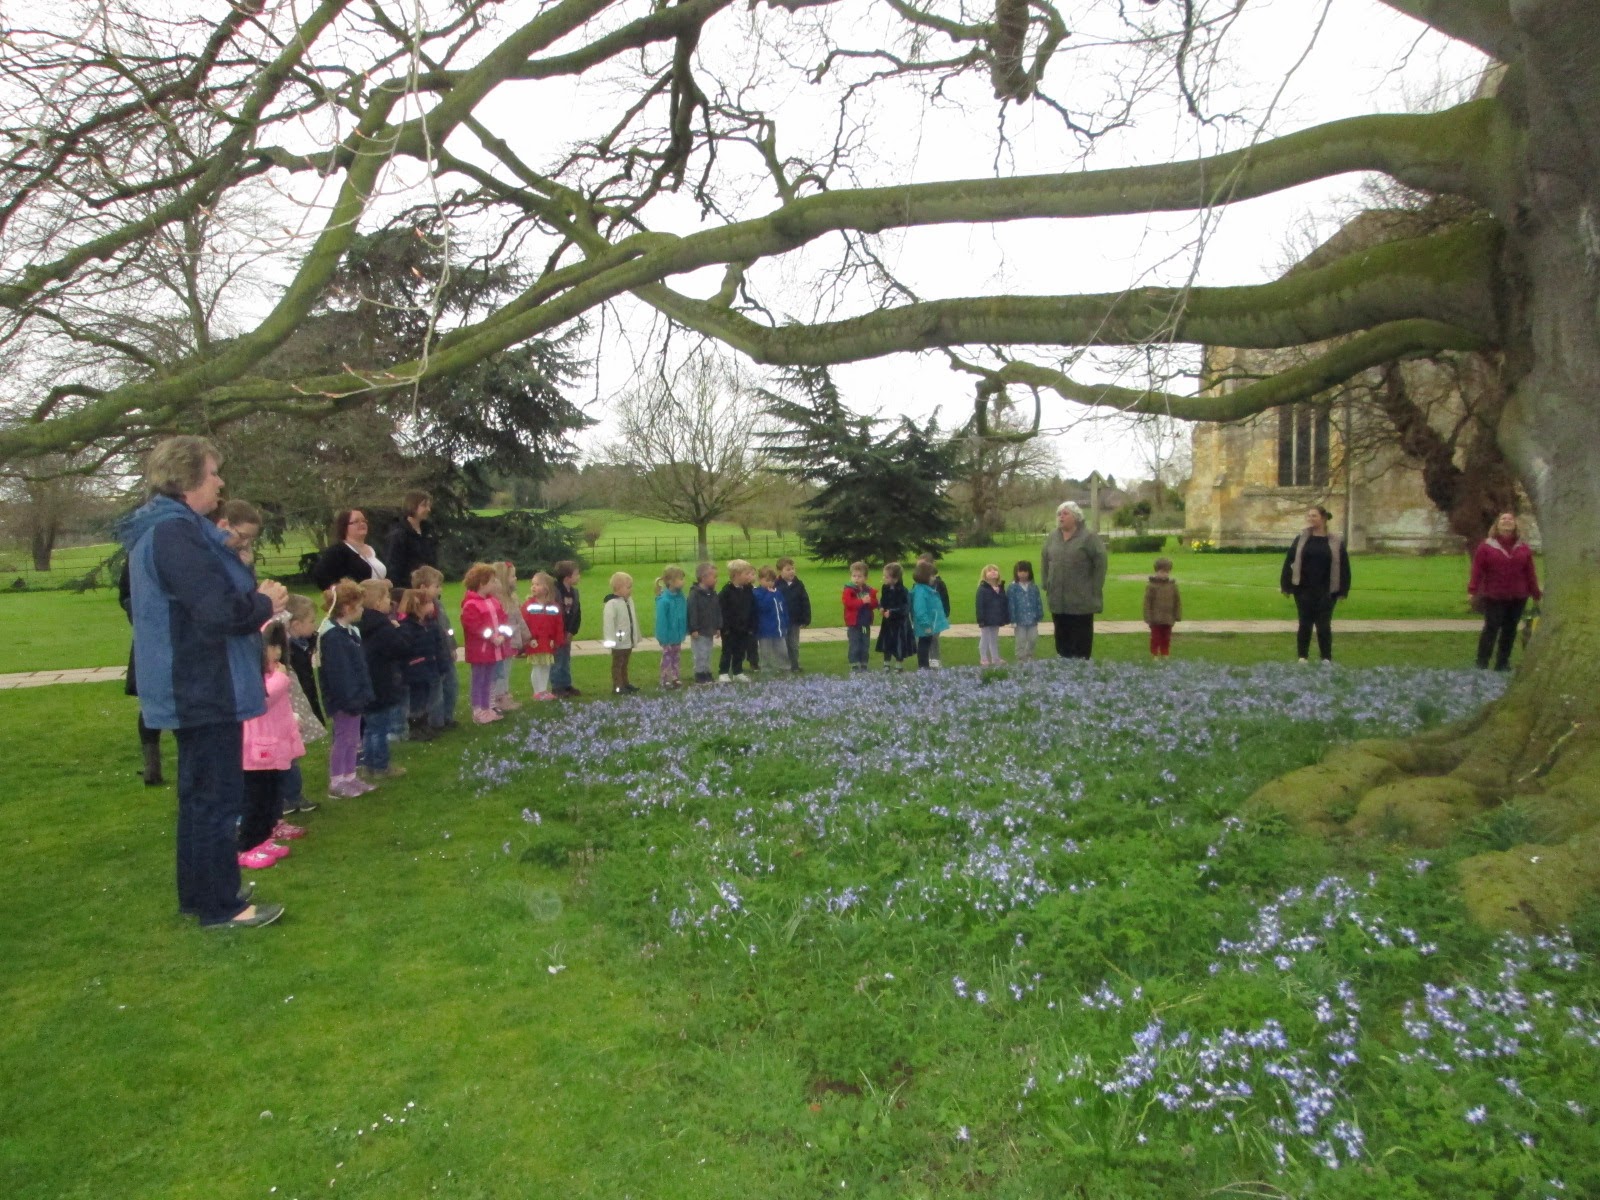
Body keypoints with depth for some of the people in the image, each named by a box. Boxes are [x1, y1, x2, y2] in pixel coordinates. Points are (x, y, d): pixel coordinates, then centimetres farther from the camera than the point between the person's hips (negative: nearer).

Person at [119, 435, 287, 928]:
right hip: (205, 689, -11)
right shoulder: (174, 532, -21)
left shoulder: (164, 528, 13)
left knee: (201, 794, 19)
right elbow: (220, 610, -28)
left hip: (192, 688, 11)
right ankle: (220, 906, 9)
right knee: (218, 797, -1)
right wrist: (265, 603, -10)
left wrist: (254, 597, 6)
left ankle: (198, 895, 30)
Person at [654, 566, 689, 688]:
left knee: (676, 656, 17)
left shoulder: (681, 597, -4)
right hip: (668, 636, -7)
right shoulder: (664, 600, -25)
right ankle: (665, 680, 18)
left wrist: (685, 631, 4)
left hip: (678, 635, 7)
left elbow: (685, 615, 4)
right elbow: (661, 620, -21)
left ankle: (675, 678, 30)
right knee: (667, 657, 7)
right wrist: (663, 637, -19)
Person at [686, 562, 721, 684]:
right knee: (700, 654, -3)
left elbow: (718, 611, 13)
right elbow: (692, 612, -19)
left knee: (708, 654, 15)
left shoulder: (713, 593, 8)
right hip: (699, 631, -7)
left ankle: (707, 673, 23)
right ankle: (700, 675, 5)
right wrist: (693, 629, -21)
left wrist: (718, 627, 10)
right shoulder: (695, 593, -16)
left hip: (710, 630, 7)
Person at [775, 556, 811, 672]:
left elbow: (805, 603, 0)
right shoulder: (776, 586, -10)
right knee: (783, 645, 7)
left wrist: (806, 619, -4)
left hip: (795, 621, 2)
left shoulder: (798, 585, -2)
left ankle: (795, 666, 20)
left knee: (794, 645, 11)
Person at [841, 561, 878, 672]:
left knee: (865, 646, 11)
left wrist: (870, 600, -19)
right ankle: (854, 666, 3)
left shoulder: (870, 590, 6)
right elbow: (849, 603, -22)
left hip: (866, 623, 5)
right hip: (853, 624, -4)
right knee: (854, 646, -3)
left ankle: (864, 666, 19)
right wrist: (862, 601, -27)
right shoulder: (849, 590, -8)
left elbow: (875, 604, 2)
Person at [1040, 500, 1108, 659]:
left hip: (1081, 598, -5)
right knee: (1062, 635, 11)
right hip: (1057, 598, 5)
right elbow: (1044, 559, 17)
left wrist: (1094, 589, -11)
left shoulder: (1089, 536, -7)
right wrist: (1045, 584, 10)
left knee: (1081, 637, 1)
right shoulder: (1052, 536, 10)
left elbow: (1100, 562, -9)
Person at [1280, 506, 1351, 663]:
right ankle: (1302, 657, 15)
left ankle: (1326, 659, 11)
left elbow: (1343, 567, 1)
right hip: (1303, 591, 1)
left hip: (1326, 592, -1)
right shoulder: (1301, 538, 3)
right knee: (1305, 624, 6)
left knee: (1324, 625, 3)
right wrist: (1286, 586, -3)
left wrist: (1343, 590, -3)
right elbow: (1289, 562, 1)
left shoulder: (1336, 542, 0)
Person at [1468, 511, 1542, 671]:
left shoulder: (1523, 548, 8)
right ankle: (1482, 663, -2)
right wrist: (1473, 591, -13)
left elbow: (1530, 573, 9)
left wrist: (1536, 594, 7)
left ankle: (1503, 662, 17)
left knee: (1510, 629, 8)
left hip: (1518, 597, 4)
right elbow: (1477, 570, -7)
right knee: (1491, 628, -6)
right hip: (1493, 596, -4)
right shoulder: (1486, 546, -3)